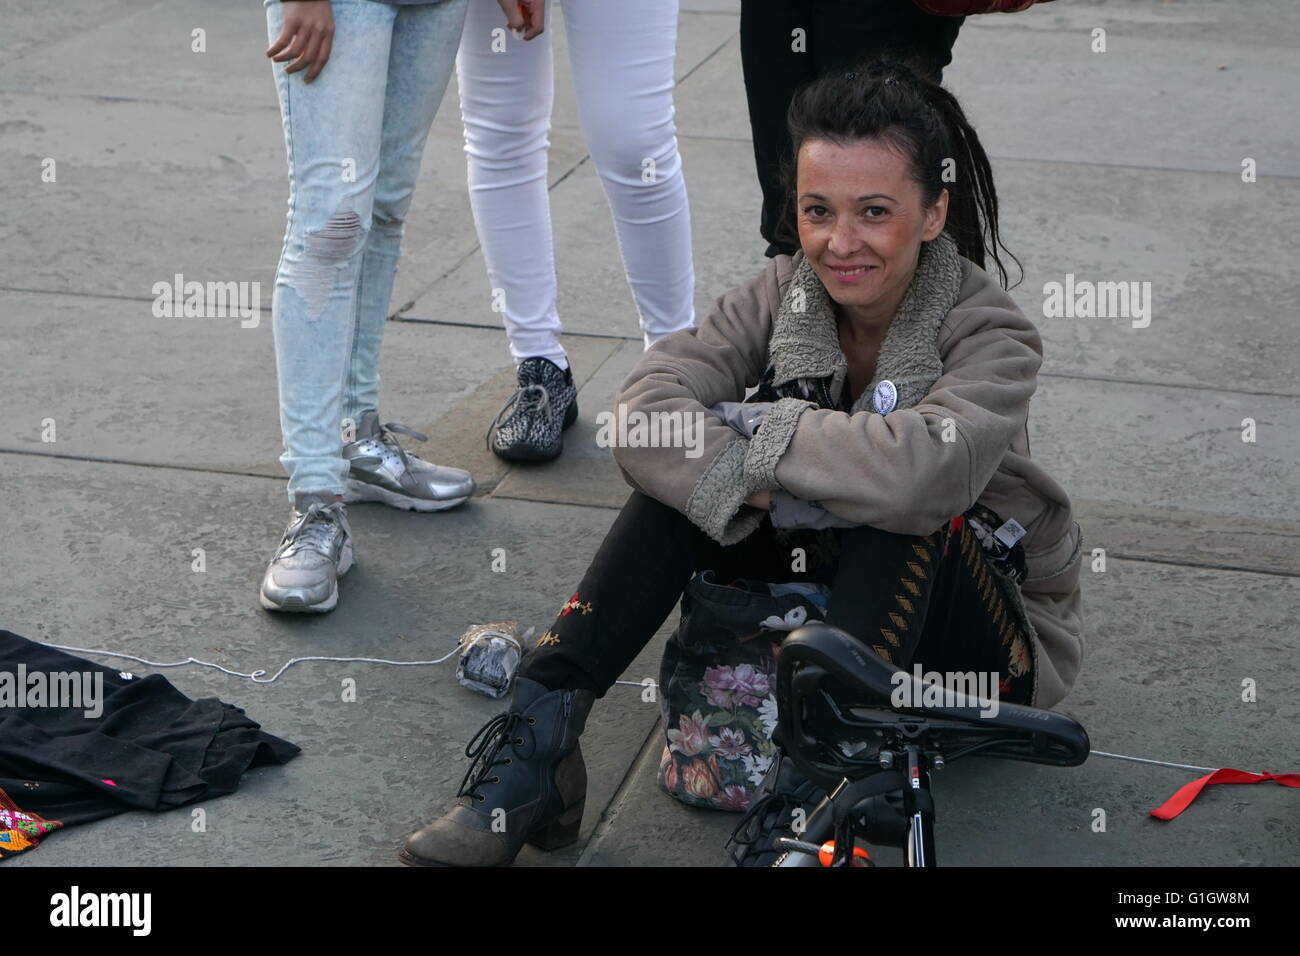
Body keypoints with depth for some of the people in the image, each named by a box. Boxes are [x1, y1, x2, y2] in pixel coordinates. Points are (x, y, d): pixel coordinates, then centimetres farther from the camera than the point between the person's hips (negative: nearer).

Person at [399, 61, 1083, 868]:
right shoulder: (788, 294, -7)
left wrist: (754, 434, -28)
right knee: (691, 462, -20)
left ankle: (801, 801, -40)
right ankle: (536, 747, -28)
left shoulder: (991, 336, -20)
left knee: (905, 499, -34)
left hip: (984, 635, -4)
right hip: (818, 578, 4)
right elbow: (647, 409, -22)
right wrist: (749, 481, -38)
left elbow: (926, 469, -41)